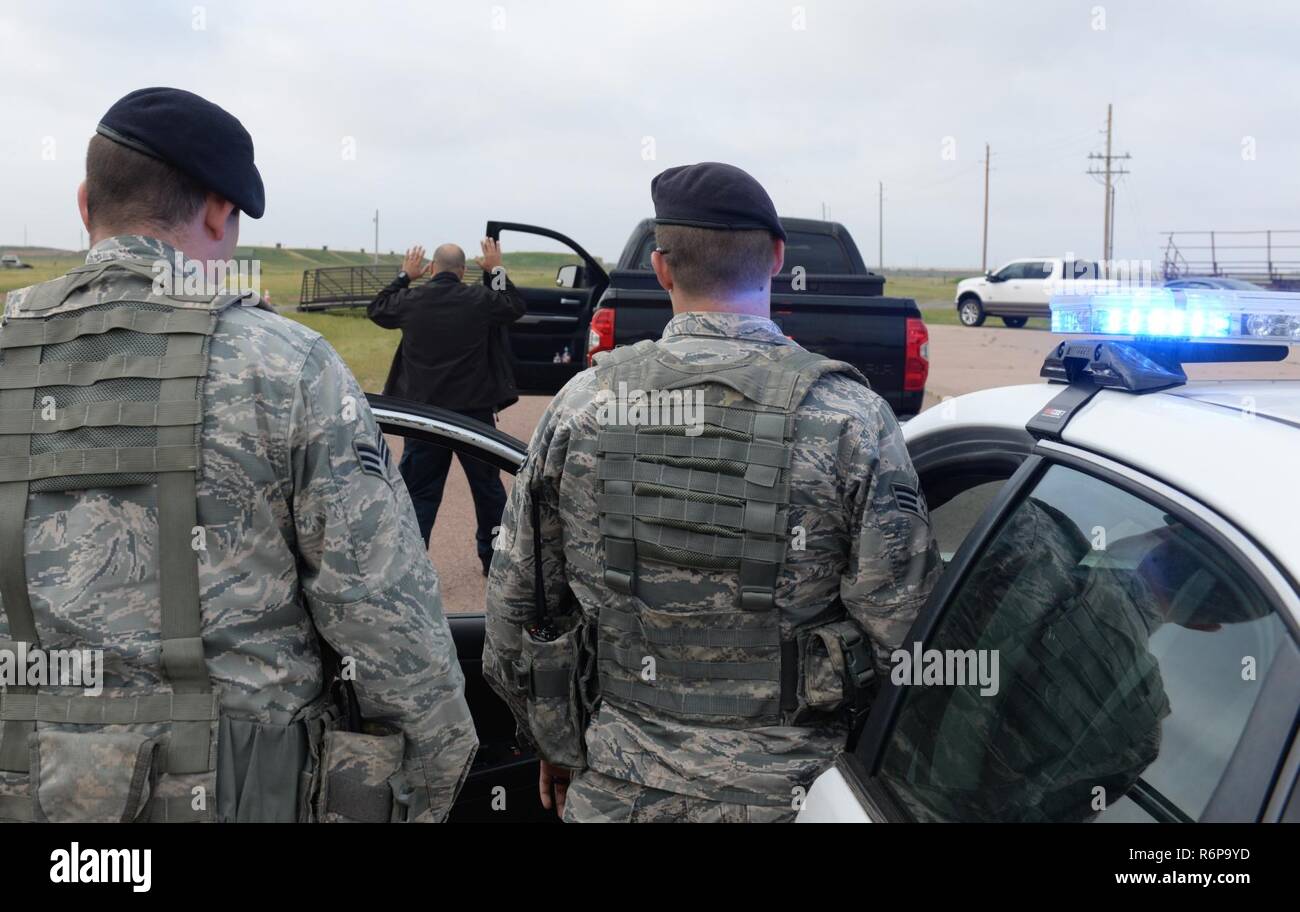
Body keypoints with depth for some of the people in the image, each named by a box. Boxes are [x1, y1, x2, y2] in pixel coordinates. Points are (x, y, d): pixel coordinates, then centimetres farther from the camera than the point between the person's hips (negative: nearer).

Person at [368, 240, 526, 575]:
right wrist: (496, 270, 18)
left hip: (424, 413, 0)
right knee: (488, 486, 16)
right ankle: (495, 558, 26)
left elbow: (376, 309, 15)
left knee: (420, 492, 7)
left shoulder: (412, 300, -6)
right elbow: (516, 306, 10)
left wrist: (404, 276, 23)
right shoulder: (480, 300, -9)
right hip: (475, 410, 0)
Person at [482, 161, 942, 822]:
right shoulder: (850, 416, -12)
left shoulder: (581, 404, -5)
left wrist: (557, 746, 15)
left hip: (619, 787, 2)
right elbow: (901, 625, -12)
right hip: (784, 791, -1)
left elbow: (518, 607, 2)